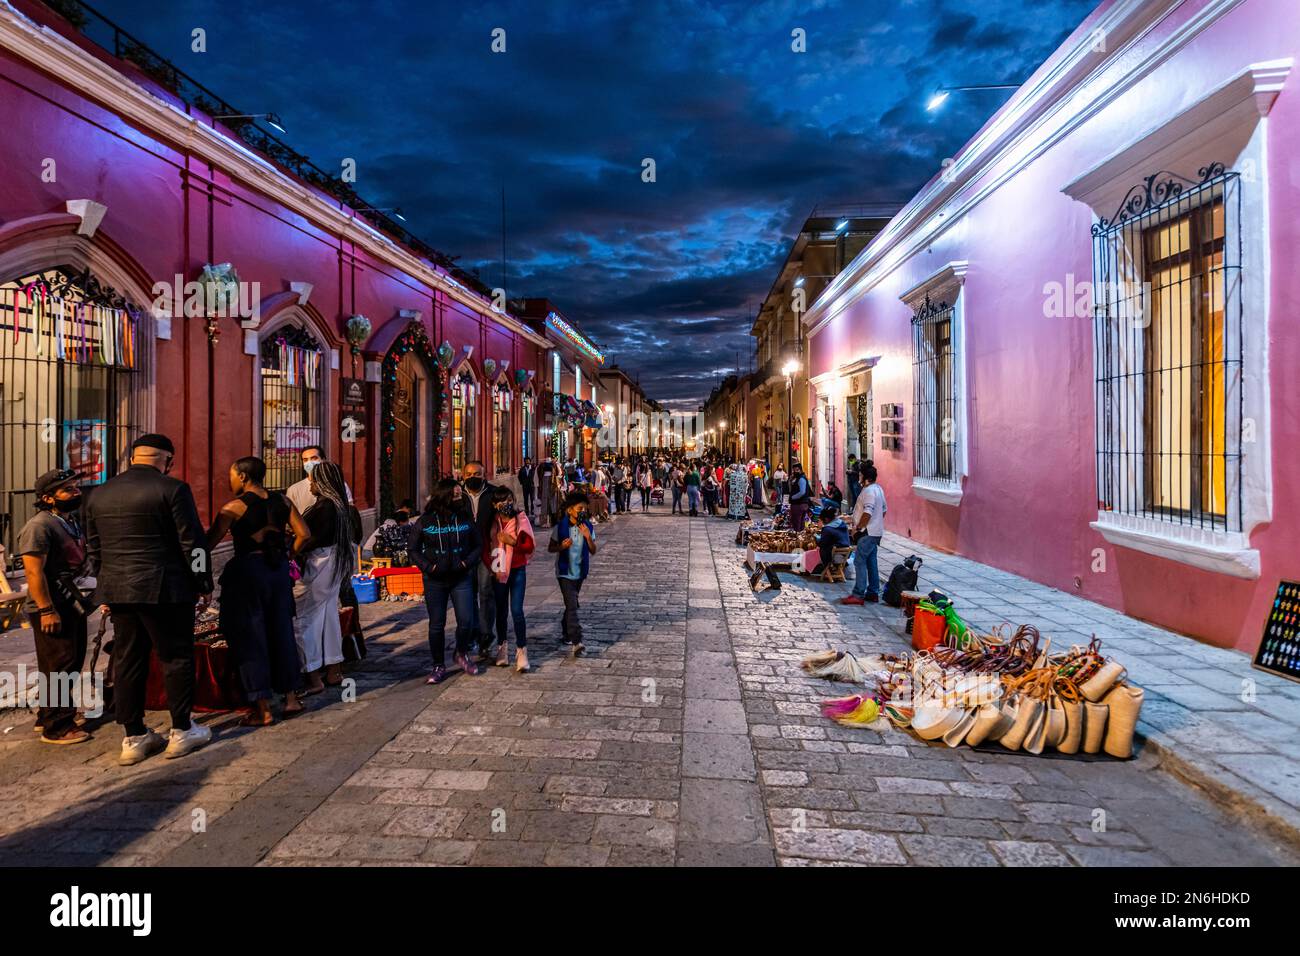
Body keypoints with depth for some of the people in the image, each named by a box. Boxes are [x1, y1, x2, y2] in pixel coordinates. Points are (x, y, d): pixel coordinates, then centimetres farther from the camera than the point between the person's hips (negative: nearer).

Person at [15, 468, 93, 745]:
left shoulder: (70, 522, 13)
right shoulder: (39, 526, -17)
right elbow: (33, 571, -22)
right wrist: (47, 610, -25)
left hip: (73, 605, 10)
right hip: (52, 610, -10)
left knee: (72, 664, 18)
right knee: (59, 668, -3)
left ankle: (47, 716, 33)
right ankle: (56, 728, 7)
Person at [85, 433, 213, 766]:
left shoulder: (100, 493, 11)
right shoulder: (172, 488, -10)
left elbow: (94, 548, 16)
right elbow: (192, 542, -11)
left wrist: (106, 590, 23)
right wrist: (203, 582, 0)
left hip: (116, 590, 6)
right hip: (163, 589, -6)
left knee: (127, 662, 11)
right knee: (176, 658, 4)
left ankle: (133, 738, 19)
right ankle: (181, 732, 12)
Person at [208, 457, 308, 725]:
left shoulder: (234, 506, -9)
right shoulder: (282, 501, 5)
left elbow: (209, 542, -10)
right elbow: (303, 534, 2)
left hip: (247, 570, -5)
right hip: (279, 570, 5)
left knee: (250, 637, 4)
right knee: (281, 632, 14)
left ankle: (263, 708, 6)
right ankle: (291, 698, 22)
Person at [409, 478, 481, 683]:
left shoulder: (465, 519, 0)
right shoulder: (424, 521, -5)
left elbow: (478, 546, 7)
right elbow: (412, 549, 2)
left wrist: (467, 562, -10)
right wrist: (428, 567, -11)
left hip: (461, 578, 1)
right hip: (435, 580, -1)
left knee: (466, 621, -3)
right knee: (436, 625, 7)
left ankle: (461, 654, 25)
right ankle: (439, 666, 22)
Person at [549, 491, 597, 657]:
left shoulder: (588, 527, -1)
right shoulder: (561, 527, -11)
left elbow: (593, 551, 0)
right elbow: (550, 548, -1)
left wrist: (588, 537, -17)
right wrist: (561, 546, -22)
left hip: (580, 572, 4)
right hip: (565, 572, -4)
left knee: (571, 604, 17)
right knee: (572, 605, -13)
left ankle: (565, 632, 38)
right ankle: (575, 642, -16)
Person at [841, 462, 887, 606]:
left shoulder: (869, 491, -18)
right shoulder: (878, 489, 14)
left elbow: (867, 513, -26)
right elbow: (883, 509, 22)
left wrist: (858, 527, -17)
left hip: (868, 533, -10)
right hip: (876, 532, 10)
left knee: (859, 562, -8)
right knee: (871, 562, 14)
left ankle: (858, 595, -8)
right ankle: (873, 593, 20)